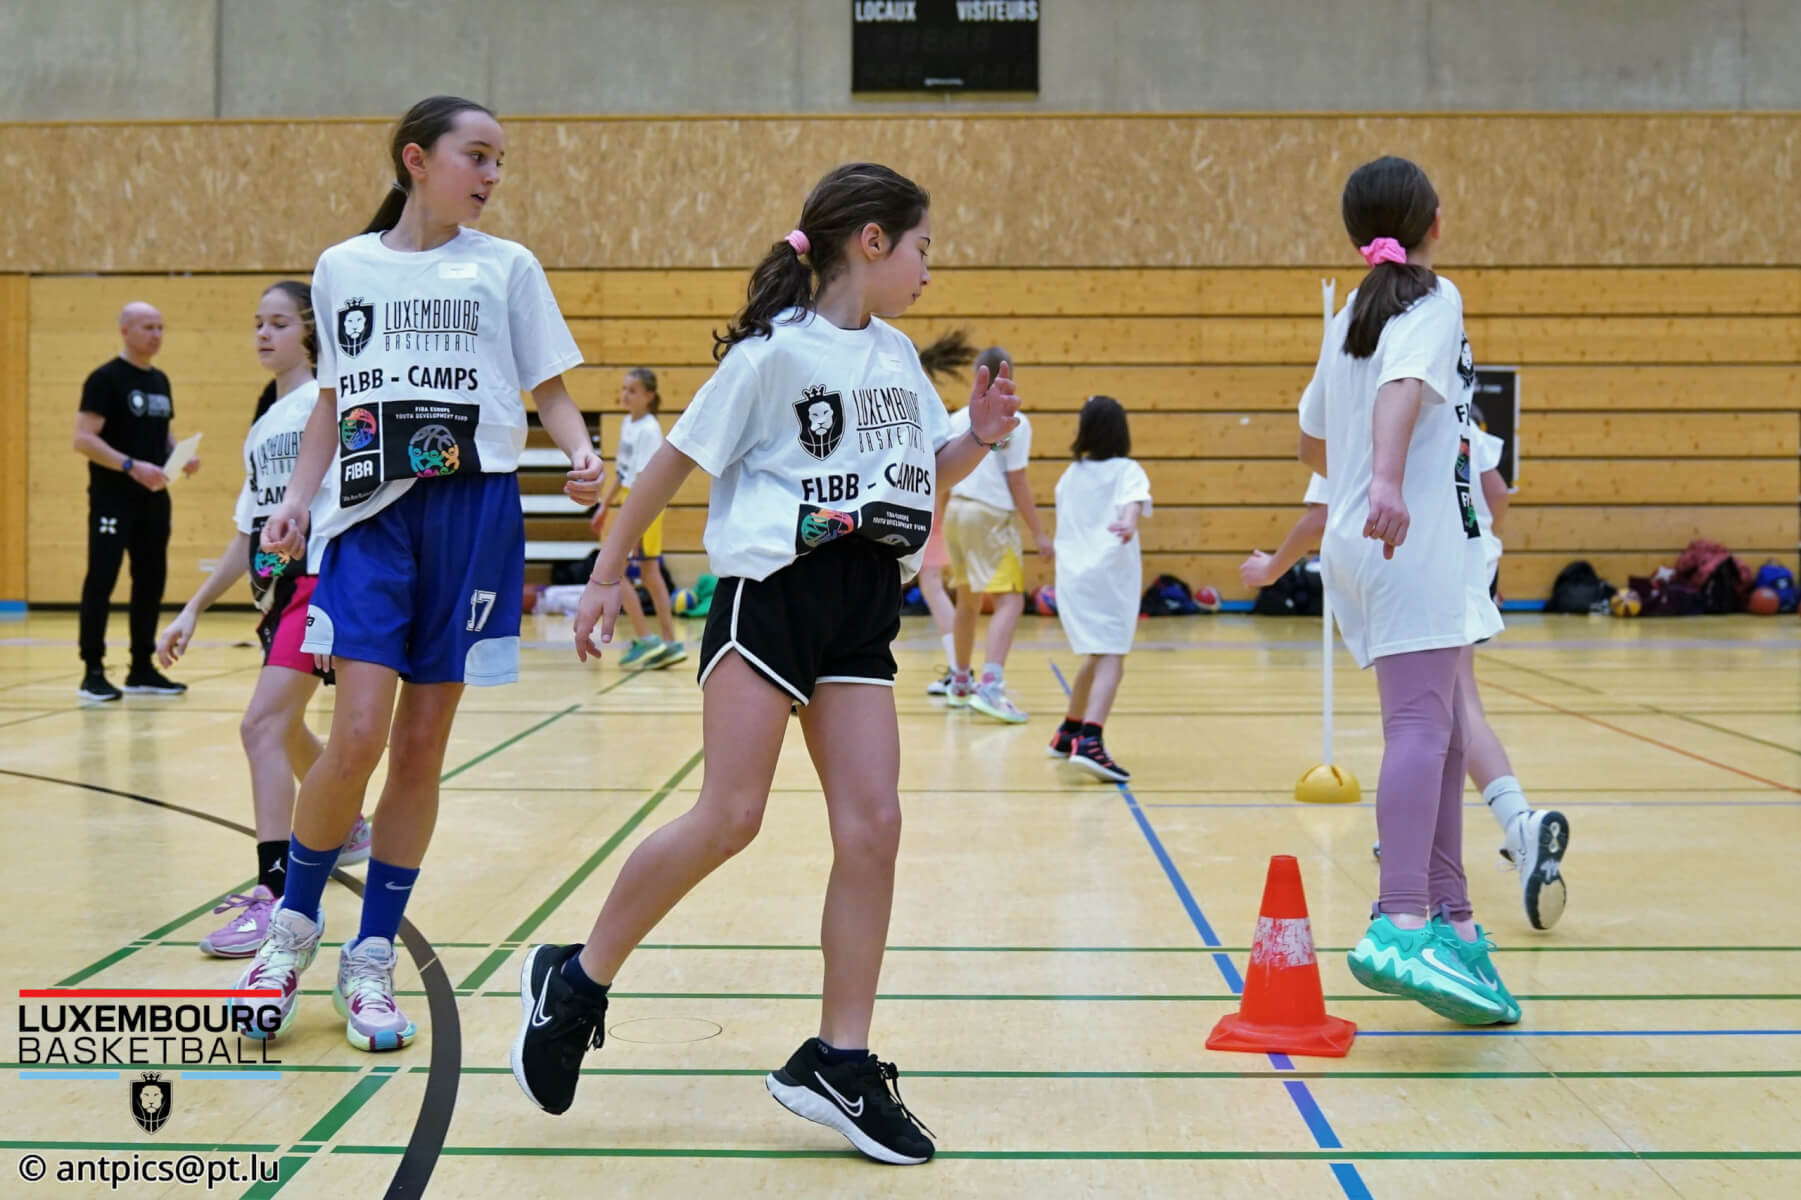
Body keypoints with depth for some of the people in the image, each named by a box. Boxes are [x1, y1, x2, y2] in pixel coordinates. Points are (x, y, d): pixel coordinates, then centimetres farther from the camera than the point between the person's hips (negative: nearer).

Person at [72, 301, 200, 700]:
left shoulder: (160, 381, 14)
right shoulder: (105, 379, -10)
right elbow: (83, 439, -17)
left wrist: (180, 457, 2)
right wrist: (131, 466, -26)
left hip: (154, 498, 8)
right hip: (113, 499, -8)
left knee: (151, 579, 10)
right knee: (101, 580, -6)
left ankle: (142, 670, 18)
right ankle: (92, 673, -2)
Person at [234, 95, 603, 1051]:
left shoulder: (506, 267, 7)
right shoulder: (342, 269, 10)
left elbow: (548, 389, 7)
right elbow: (332, 402, 17)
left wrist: (580, 452, -13)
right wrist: (296, 497, 5)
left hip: (473, 513, 0)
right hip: (371, 515, 0)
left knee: (423, 744, 3)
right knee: (359, 733, -13)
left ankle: (370, 957, 15)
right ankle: (296, 919, 11)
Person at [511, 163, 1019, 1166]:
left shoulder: (898, 356, 13)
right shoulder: (777, 349, -7)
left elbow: (926, 476, 24)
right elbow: (678, 459, -2)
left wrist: (981, 438, 4)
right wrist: (609, 573, -1)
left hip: (862, 611, 6)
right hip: (771, 591, -6)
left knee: (873, 823, -3)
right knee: (730, 816, -12)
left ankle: (838, 1062, 4)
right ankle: (576, 979, 8)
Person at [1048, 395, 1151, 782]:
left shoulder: (1070, 475, 19)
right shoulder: (1127, 471, 3)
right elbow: (1135, 501, -18)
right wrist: (1130, 523, -39)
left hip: (1070, 574, 6)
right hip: (1110, 573, -6)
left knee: (1097, 657, 23)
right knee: (1111, 659, -12)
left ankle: (1068, 733, 35)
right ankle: (1089, 742, -30)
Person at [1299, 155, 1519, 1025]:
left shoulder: (1350, 316, 21)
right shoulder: (1433, 300, -2)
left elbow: (1313, 439, 31)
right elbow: (1404, 386, -22)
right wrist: (1388, 481, -39)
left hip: (1361, 540, 9)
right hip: (1414, 542, -9)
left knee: (1438, 727, 12)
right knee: (1421, 726, -19)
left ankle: (1451, 920, 14)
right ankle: (1400, 925, -33)